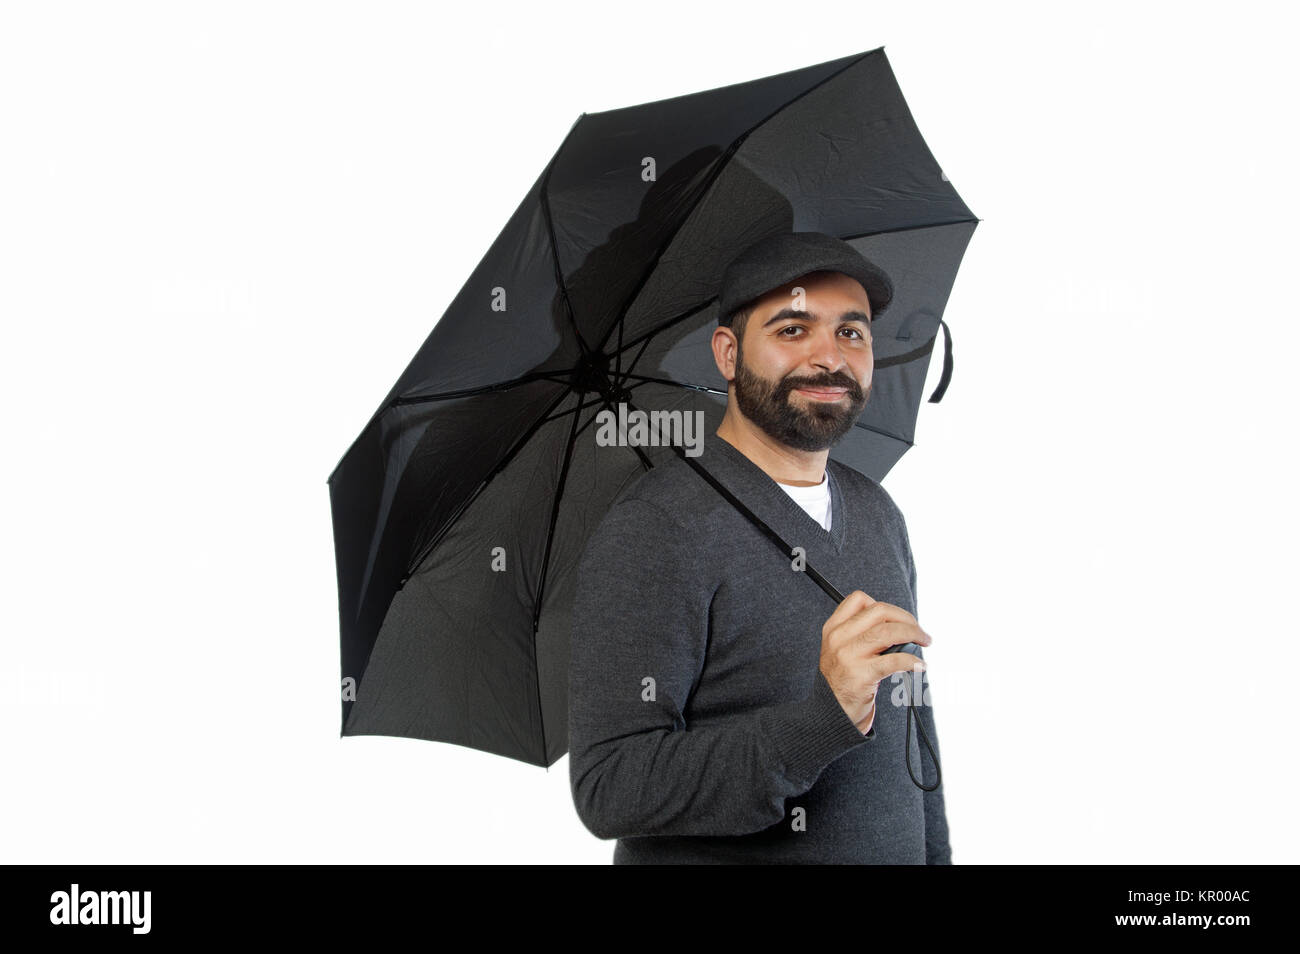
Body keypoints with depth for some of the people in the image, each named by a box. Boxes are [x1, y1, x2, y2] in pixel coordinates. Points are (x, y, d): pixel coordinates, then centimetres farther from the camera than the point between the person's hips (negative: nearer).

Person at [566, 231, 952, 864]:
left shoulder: (877, 512, 4)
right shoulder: (655, 527, -20)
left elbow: (912, 712, 12)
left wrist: (935, 854, 7)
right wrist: (824, 717, -35)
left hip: (896, 849, 6)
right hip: (710, 857, -6)